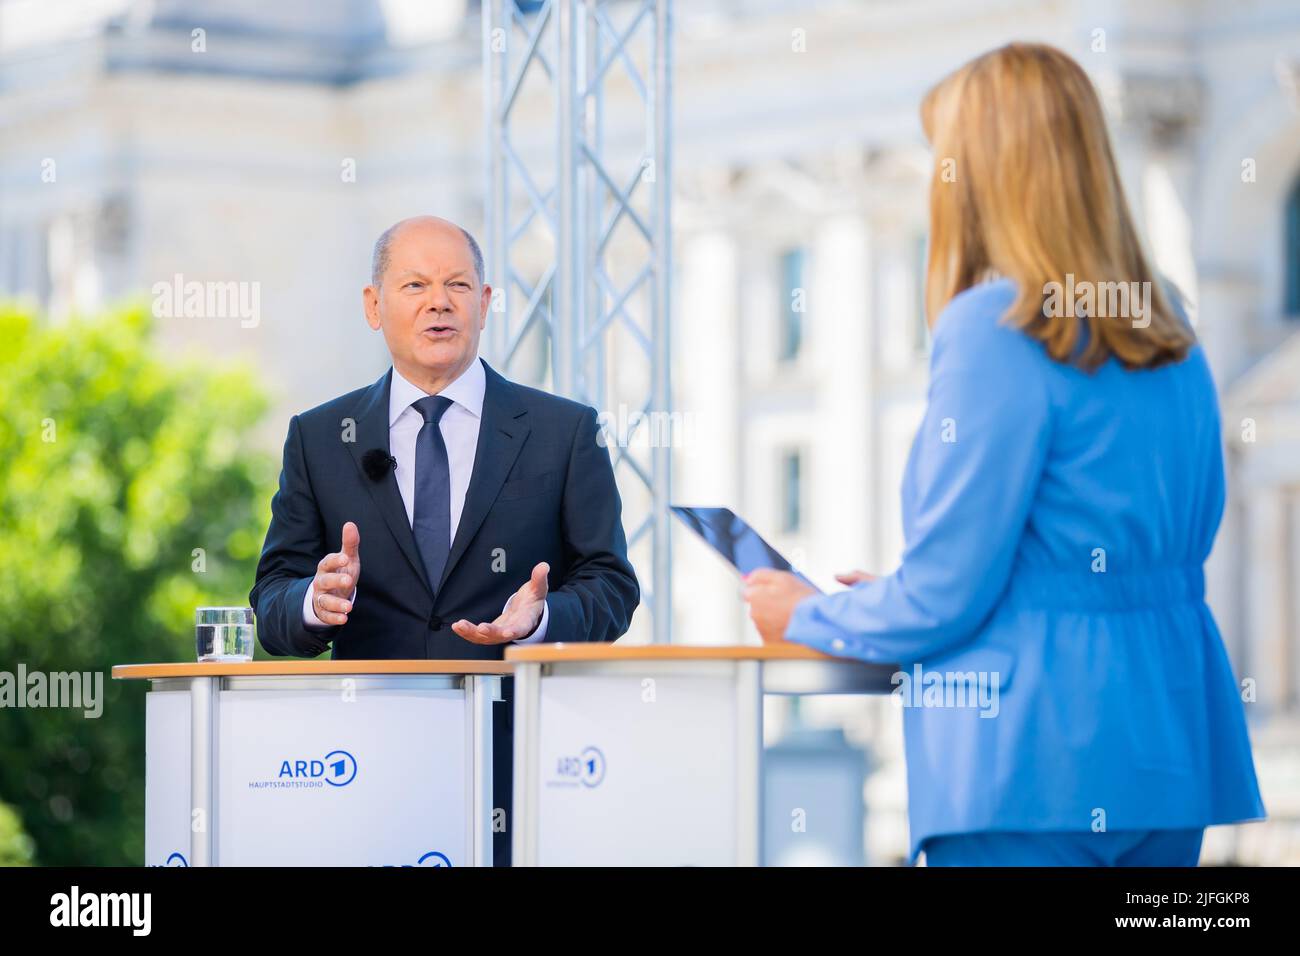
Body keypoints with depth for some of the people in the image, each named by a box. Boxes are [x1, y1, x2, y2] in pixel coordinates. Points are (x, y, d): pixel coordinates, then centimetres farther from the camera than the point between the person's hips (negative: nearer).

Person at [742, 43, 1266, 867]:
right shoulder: (1169, 334, 10)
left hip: (1035, 764, -8)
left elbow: (944, 598, -12)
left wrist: (805, 617, 8)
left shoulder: (995, 327, -13)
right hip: (1172, 752, 8)